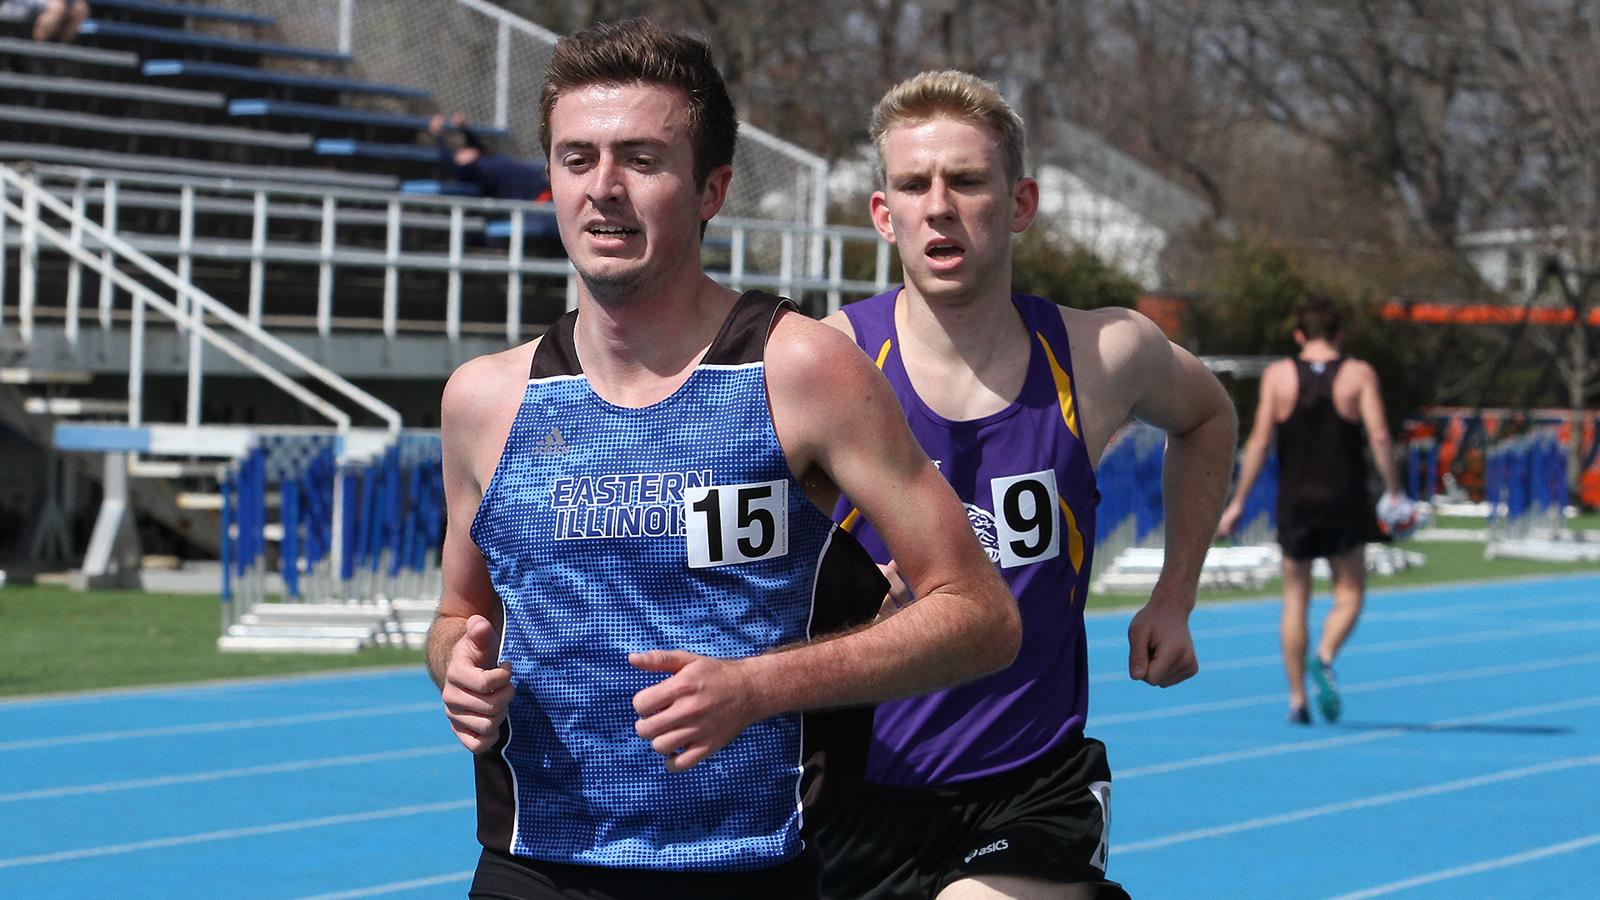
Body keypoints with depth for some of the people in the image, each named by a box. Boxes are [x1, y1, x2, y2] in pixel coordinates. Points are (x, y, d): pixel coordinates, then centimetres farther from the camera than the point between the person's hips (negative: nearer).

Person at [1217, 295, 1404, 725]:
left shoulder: (1277, 375, 0)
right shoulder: (1360, 375, -2)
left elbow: (1259, 440, -6)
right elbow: (1379, 437, -11)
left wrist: (1238, 502, -3)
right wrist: (1393, 492, -1)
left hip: (1294, 502, 1)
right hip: (1345, 502, -1)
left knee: (1295, 597, 11)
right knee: (1349, 593, 11)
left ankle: (1297, 698, 6)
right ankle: (1325, 656, -17)